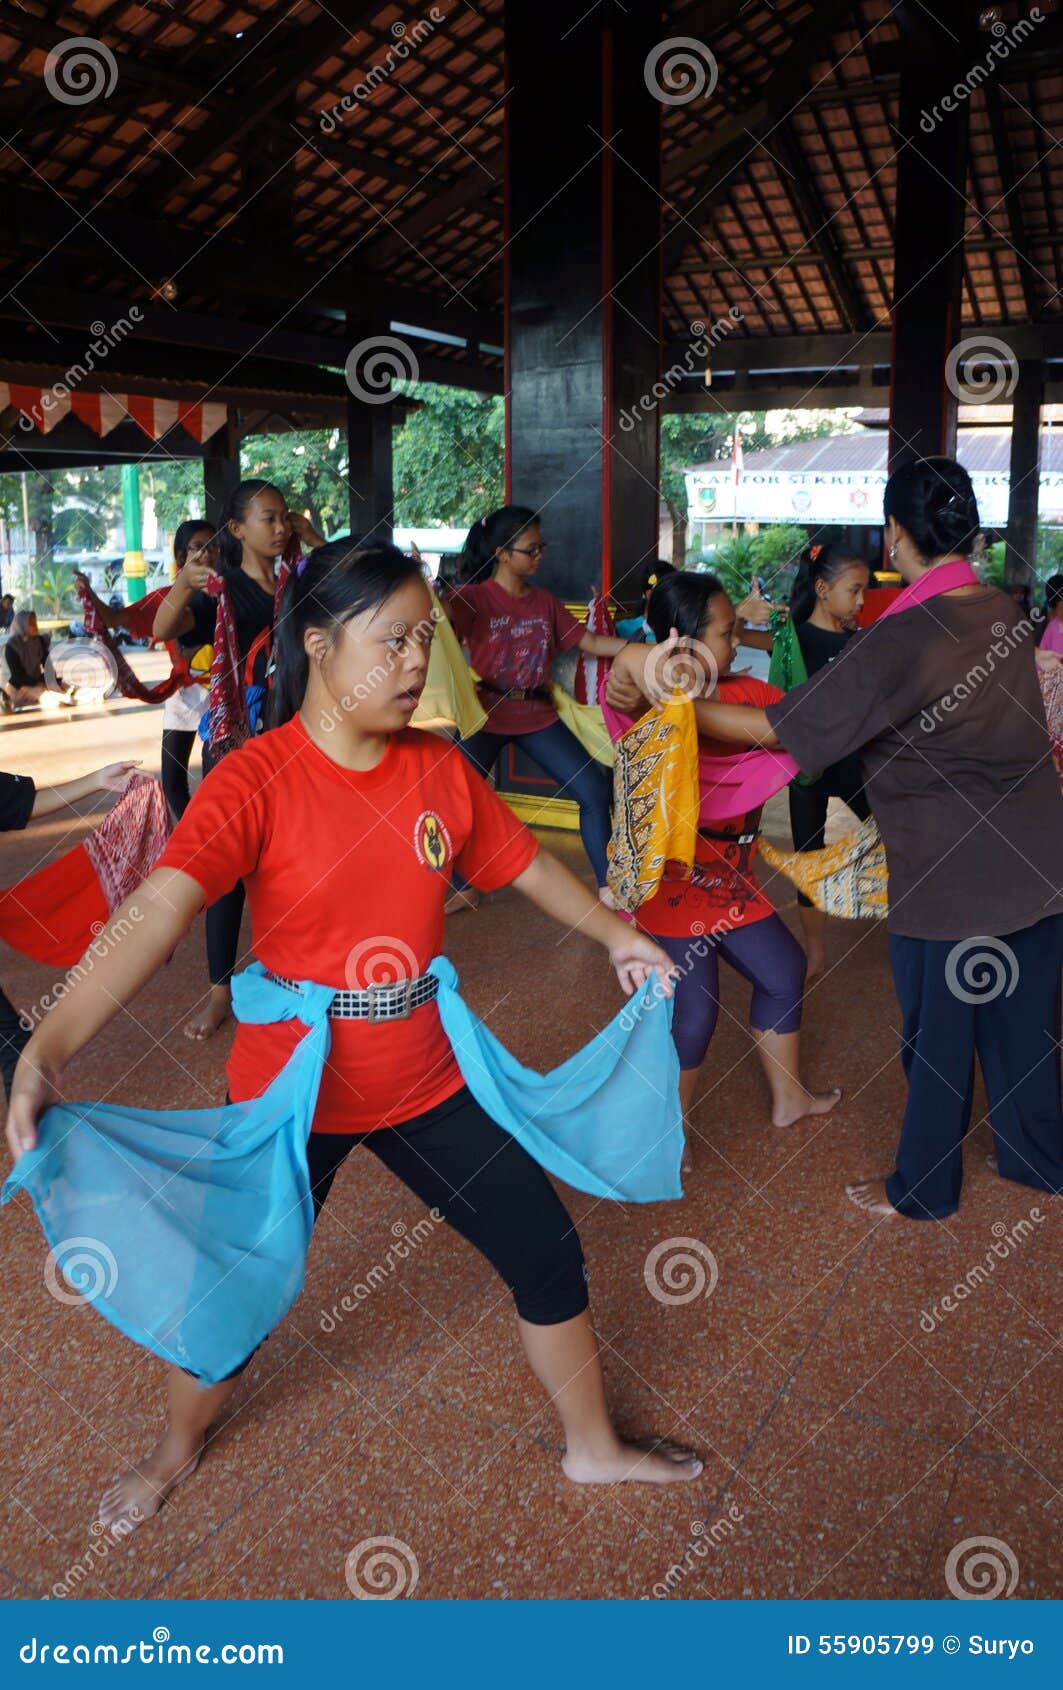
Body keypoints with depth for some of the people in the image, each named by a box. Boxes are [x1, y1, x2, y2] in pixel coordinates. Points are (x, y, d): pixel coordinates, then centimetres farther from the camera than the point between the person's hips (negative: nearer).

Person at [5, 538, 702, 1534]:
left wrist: (615, 934, 19)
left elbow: (523, 863, 11)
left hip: (425, 1085, 4)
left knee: (549, 1257, 10)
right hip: (290, 1095, -3)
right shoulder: (257, 780, -21)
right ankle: (178, 1450, 50)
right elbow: (159, 911, -34)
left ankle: (592, 1448, 38)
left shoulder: (439, 769, -6)